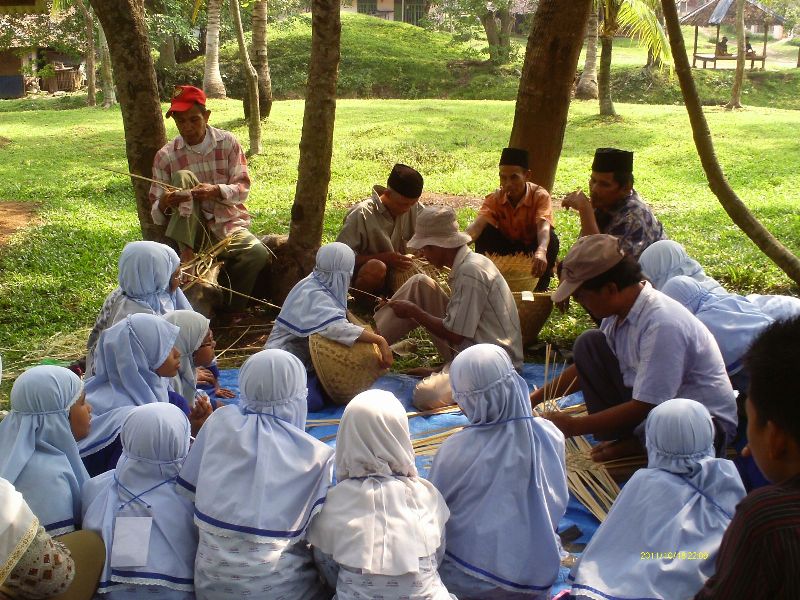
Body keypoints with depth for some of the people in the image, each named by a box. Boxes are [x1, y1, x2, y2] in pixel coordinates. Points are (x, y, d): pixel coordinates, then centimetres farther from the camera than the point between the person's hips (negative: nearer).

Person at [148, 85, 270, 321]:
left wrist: (216, 191, -31)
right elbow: (156, 214, -2)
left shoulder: (227, 143, -1)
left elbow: (242, 188, -9)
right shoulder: (166, 156, -2)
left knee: (257, 253, -30)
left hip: (228, 225, 1)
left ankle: (231, 314, -7)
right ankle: (186, 254, -30)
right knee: (183, 177, -24)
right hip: (191, 230, 0)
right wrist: (164, 205, -29)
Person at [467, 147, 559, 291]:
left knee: (551, 238, -32)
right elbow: (478, 225, -30)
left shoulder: (540, 196, -21)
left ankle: (539, 289, -18)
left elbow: (544, 226, -40)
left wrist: (541, 251, -63)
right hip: (505, 248, 2)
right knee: (484, 234, -24)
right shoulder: (495, 198, -14)